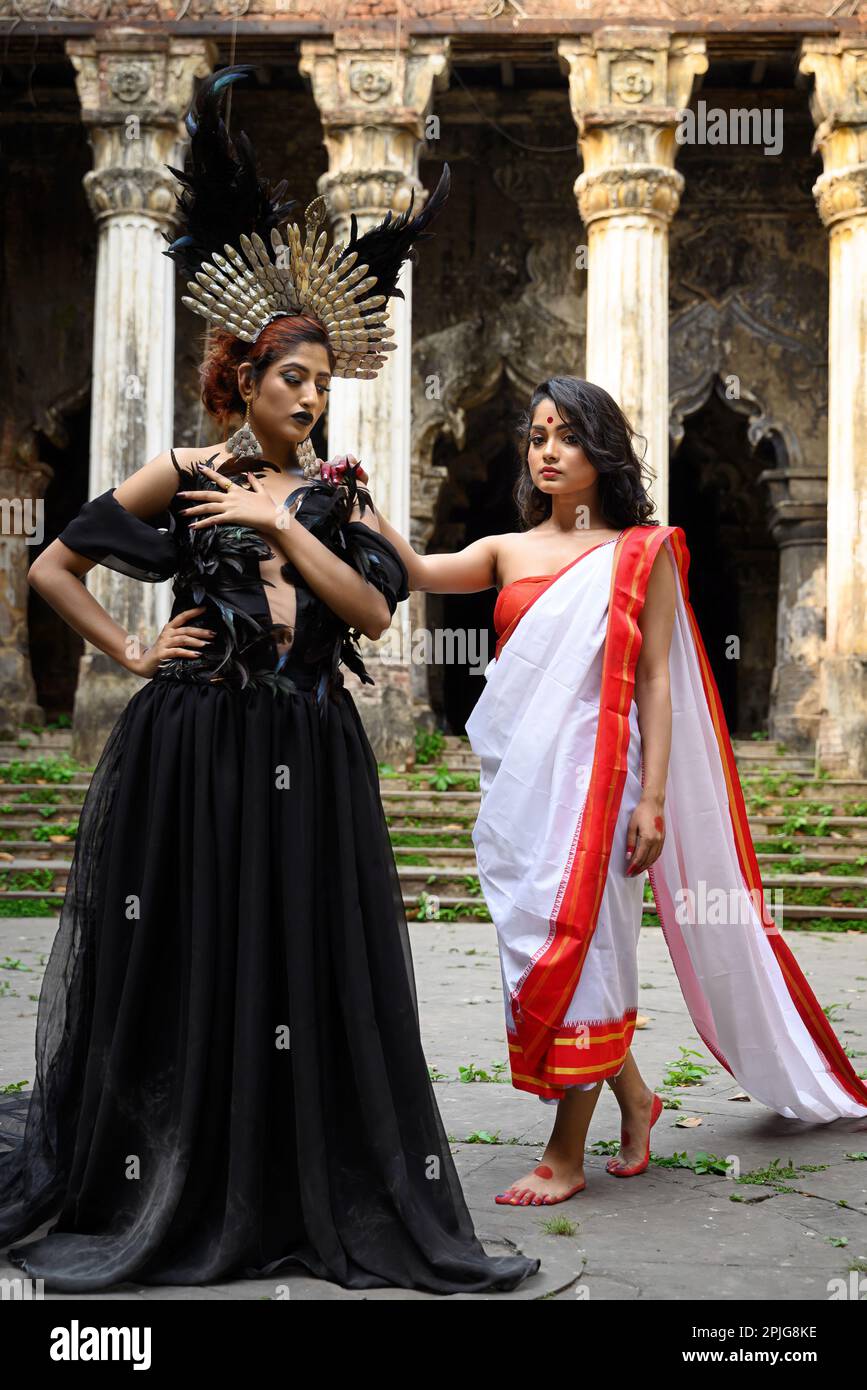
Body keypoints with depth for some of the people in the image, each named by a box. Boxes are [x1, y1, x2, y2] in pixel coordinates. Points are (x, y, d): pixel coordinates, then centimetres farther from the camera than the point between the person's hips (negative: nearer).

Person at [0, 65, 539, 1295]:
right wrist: (134, 655, 0)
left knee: (320, 972, 2)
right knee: (187, 973, 4)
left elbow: (374, 608, -6)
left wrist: (283, 525, -10)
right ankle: (169, 1207, 21)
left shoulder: (339, 499, 11)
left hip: (311, 760, 3)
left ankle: (326, 1208, 15)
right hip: (194, 752, -2)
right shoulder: (182, 475, 4)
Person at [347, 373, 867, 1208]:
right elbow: (421, 574, -4)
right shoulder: (508, 551, 13)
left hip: (592, 773, -5)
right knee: (538, 948, 10)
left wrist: (653, 798, -10)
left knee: (574, 946, -3)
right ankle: (633, 1097, 32)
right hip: (517, 776, 5)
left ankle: (567, 1153, 10)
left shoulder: (641, 553, 1)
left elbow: (654, 681, -3)